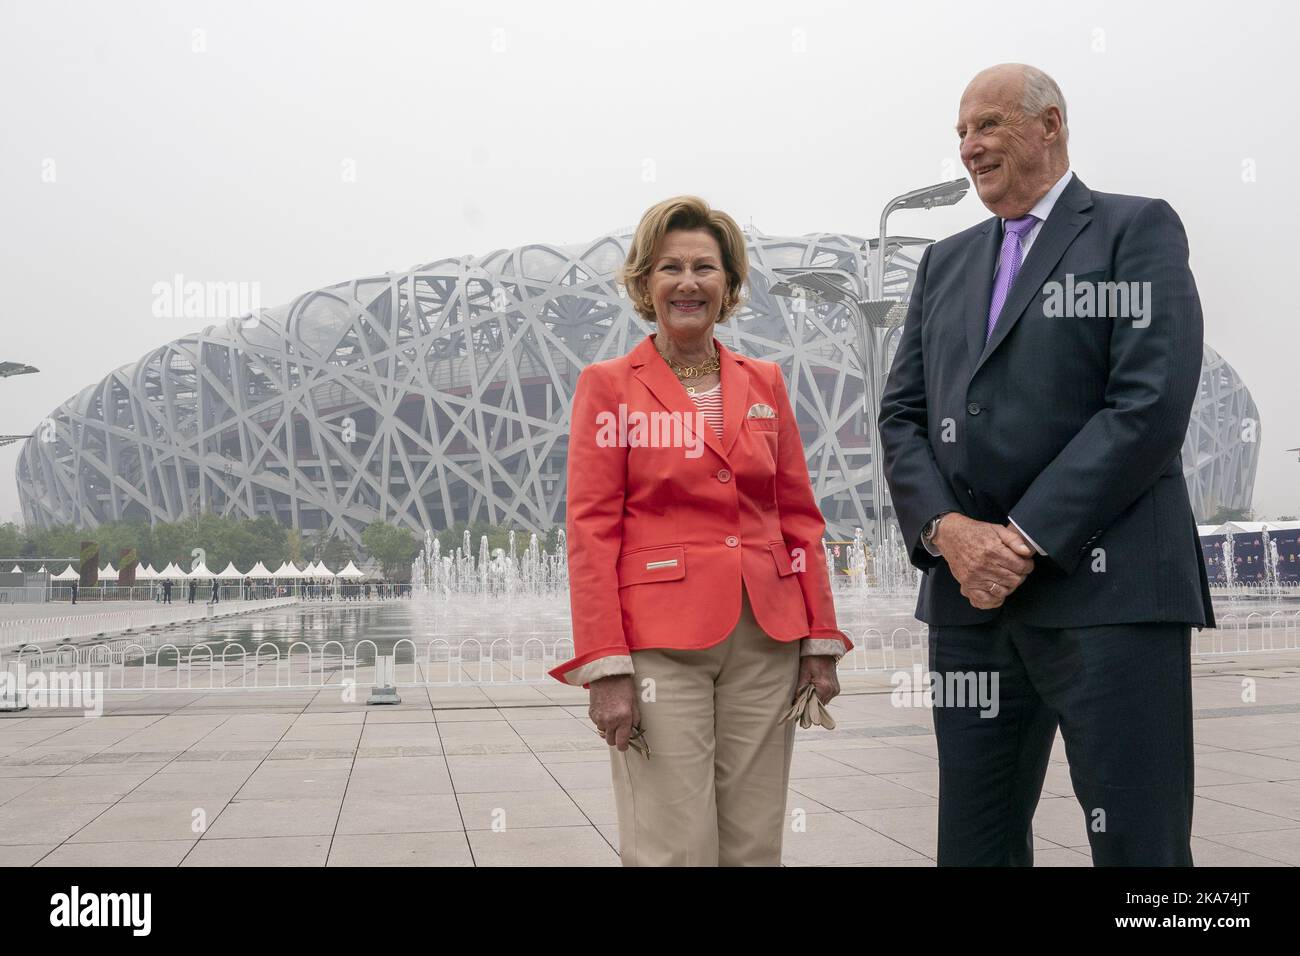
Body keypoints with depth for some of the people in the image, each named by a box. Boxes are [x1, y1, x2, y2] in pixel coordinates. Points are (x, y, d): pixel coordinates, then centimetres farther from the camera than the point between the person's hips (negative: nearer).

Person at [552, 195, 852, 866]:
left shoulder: (764, 383, 13)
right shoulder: (607, 385, 2)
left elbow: (799, 515, 13)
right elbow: (591, 531, -4)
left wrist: (821, 641, 7)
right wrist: (605, 668, -12)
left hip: (766, 641, 4)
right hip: (660, 643, -4)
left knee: (754, 848, 5)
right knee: (675, 853, -6)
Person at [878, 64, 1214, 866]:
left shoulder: (1136, 229, 2)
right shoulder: (946, 262, 20)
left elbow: (1151, 404, -11)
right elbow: (903, 415, 12)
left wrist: (1027, 539, -14)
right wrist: (947, 530, -7)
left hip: (1106, 587, -5)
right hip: (969, 593, 6)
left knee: (1137, 845, -2)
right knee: (974, 845, 10)